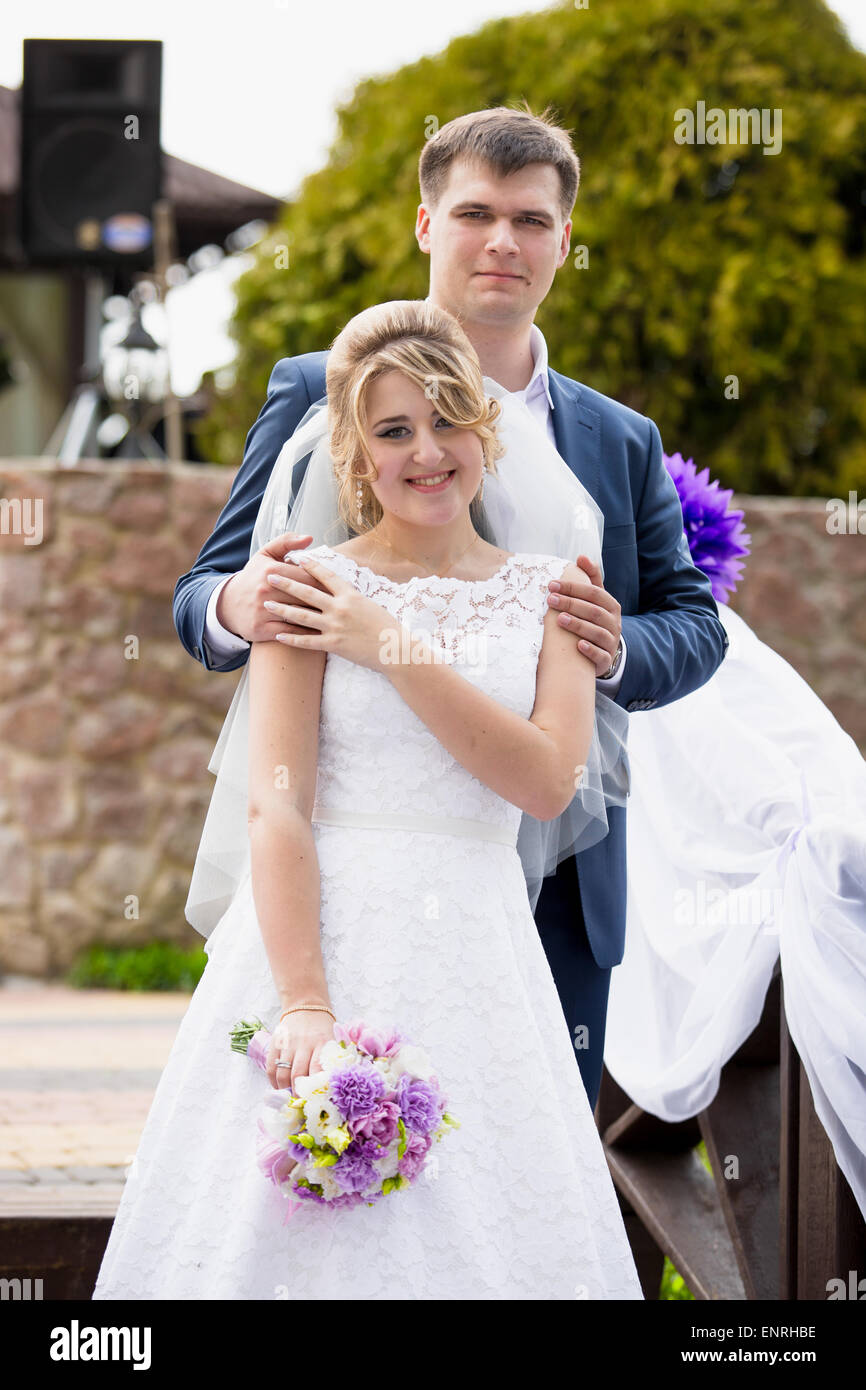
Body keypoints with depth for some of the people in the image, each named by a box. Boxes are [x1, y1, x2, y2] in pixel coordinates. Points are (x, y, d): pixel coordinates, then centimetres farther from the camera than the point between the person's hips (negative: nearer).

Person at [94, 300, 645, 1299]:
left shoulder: (546, 593, 11)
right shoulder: (310, 586, 2)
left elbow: (547, 780, -5)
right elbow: (277, 805, -8)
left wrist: (391, 647, -7)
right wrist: (303, 1002, -20)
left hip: (477, 949, 3)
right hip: (326, 930, -2)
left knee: (485, 1229, -2)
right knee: (311, 1236, -7)